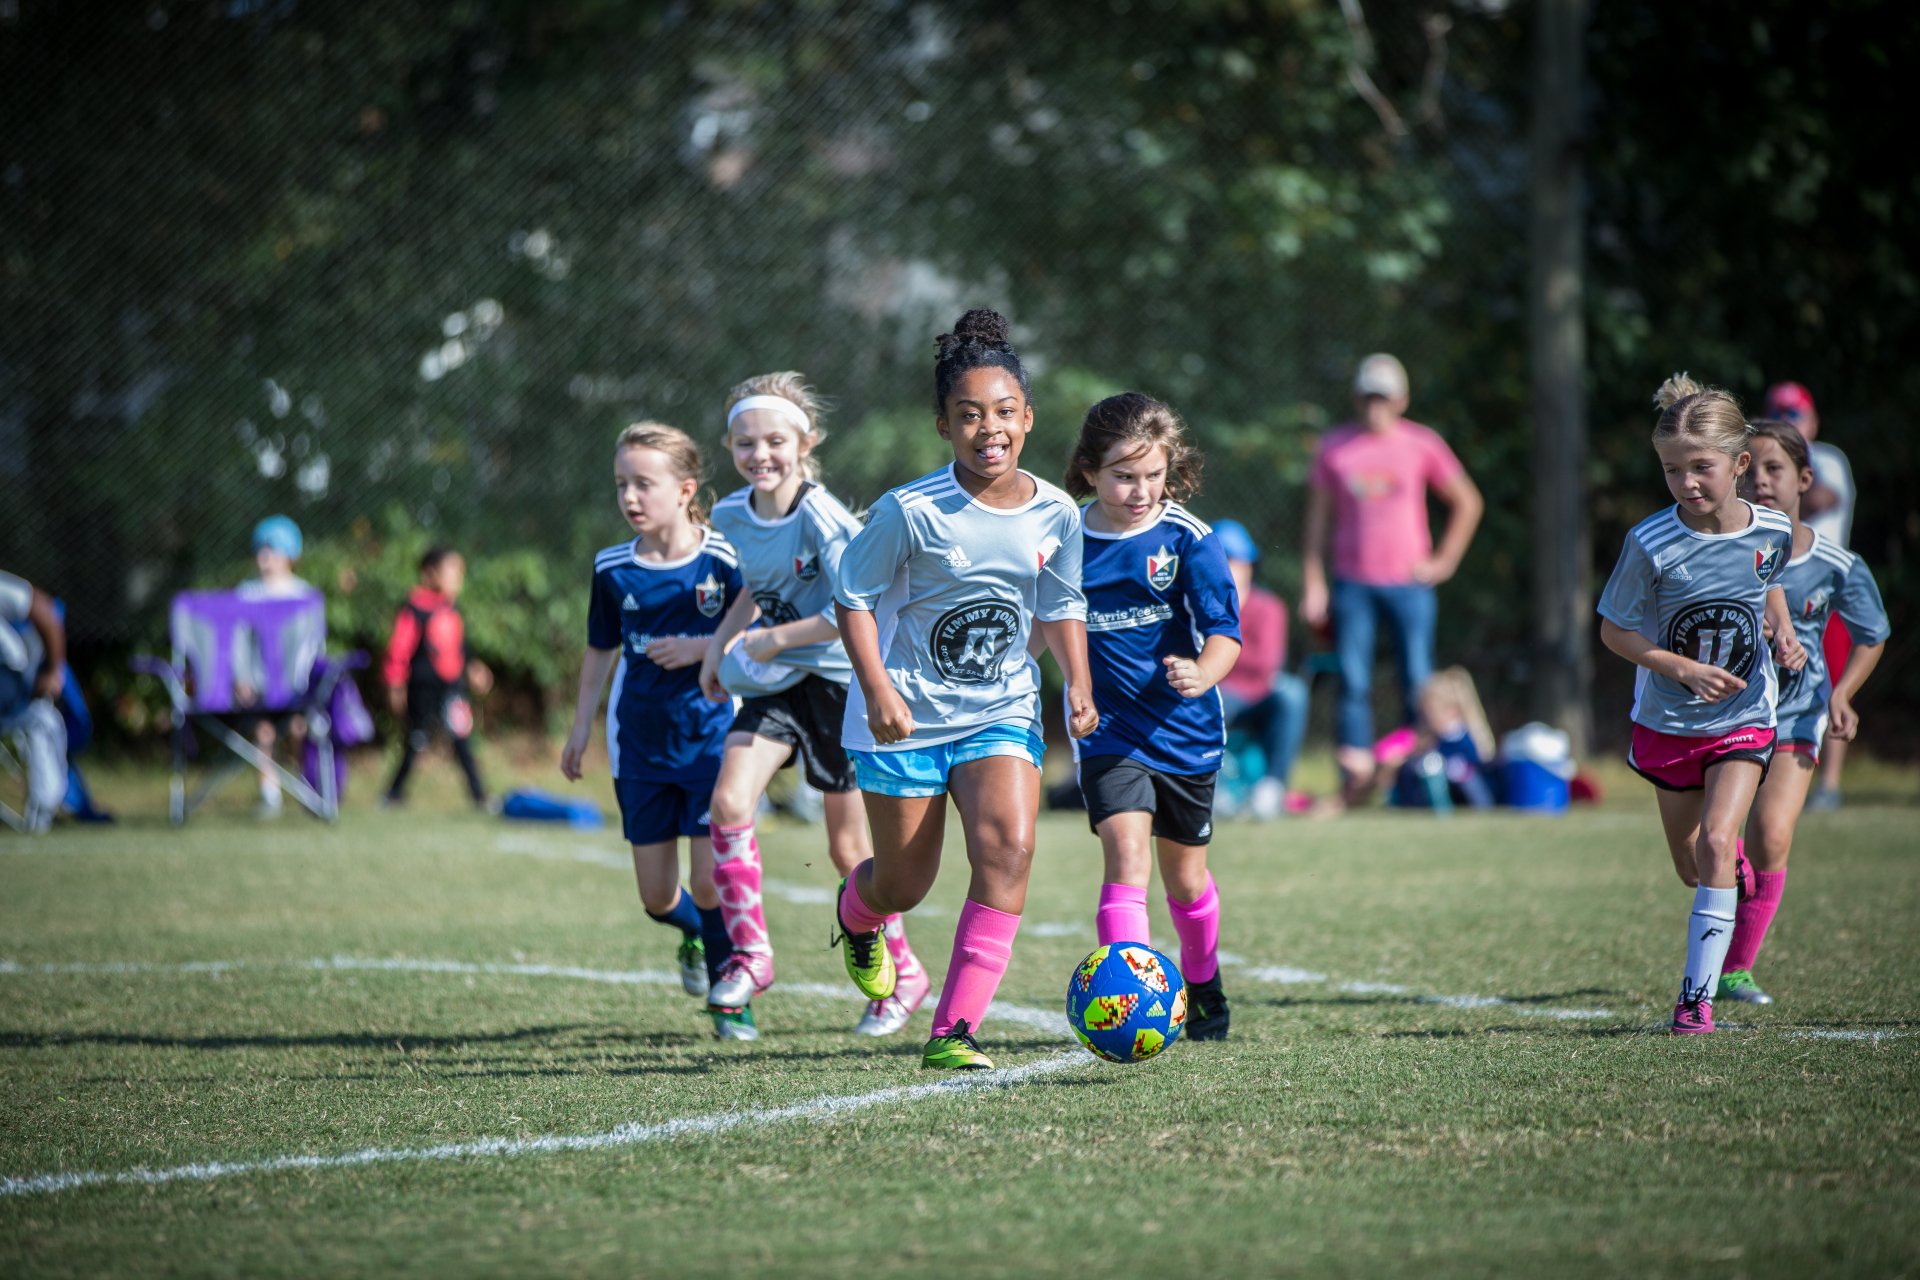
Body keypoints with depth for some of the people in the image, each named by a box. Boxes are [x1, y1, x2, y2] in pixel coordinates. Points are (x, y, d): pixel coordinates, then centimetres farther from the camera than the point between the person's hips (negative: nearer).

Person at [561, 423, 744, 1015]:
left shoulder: (722, 558, -12)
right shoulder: (612, 568, -1)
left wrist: (701, 648, -20)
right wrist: (581, 727, 15)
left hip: (711, 737, -3)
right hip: (640, 744, 4)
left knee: (710, 881, -10)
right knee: (656, 896, 7)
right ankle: (695, 933, 41)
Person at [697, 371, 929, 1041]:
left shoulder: (822, 519, -22)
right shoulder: (732, 516, 0)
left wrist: (773, 640, -21)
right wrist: (723, 640, 8)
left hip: (841, 679, -6)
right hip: (776, 682, 6)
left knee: (848, 846, 2)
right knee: (729, 798, -15)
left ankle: (903, 972, 22)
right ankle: (749, 955, -3)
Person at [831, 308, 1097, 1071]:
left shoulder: (1055, 515, -3)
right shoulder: (910, 512, -17)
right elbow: (855, 598, -9)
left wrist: (1078, 686, -1)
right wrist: (878, 691, -21)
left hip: (1000, 713, 3)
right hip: (905, 717, -3)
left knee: (1010, 846, -22)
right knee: (906, 884, 7)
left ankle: (953, 1030, -18)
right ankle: (857, 914, 49)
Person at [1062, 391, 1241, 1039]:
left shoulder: (1186, 538, -10)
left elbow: (1224, 630, -17)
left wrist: (1203, 671, -37)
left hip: (1185, 727, 1)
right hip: (1107, 727, -1)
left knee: (1185, 876, 17)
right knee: (1127, 853, -22)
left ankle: (1202, 983, 44)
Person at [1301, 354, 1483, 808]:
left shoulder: (1422, 444, 2)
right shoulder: (1336, 447, 5)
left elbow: (1467, 503, 11)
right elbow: (1318, 518, 9)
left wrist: (1444, 561, 4)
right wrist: (1314, 583, 3)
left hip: (1408, 582, 0)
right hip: (1352, 583, 1)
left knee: (1418, 682, -2)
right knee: (1353, 683, -6)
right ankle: (1354, 776, -7)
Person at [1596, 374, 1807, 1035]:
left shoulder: (1772, 532, -11)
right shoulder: (1651, 544, -21)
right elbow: (1614, 630, -11)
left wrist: (1781, 630, -5)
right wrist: (1683, 668, -24)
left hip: (1743, 717, 0)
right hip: (1668, 722, 0)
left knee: (1715, 841, -19)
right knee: (1691, 866, 15)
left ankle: (1698, 994, -14)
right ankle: (1735, 873, 53)